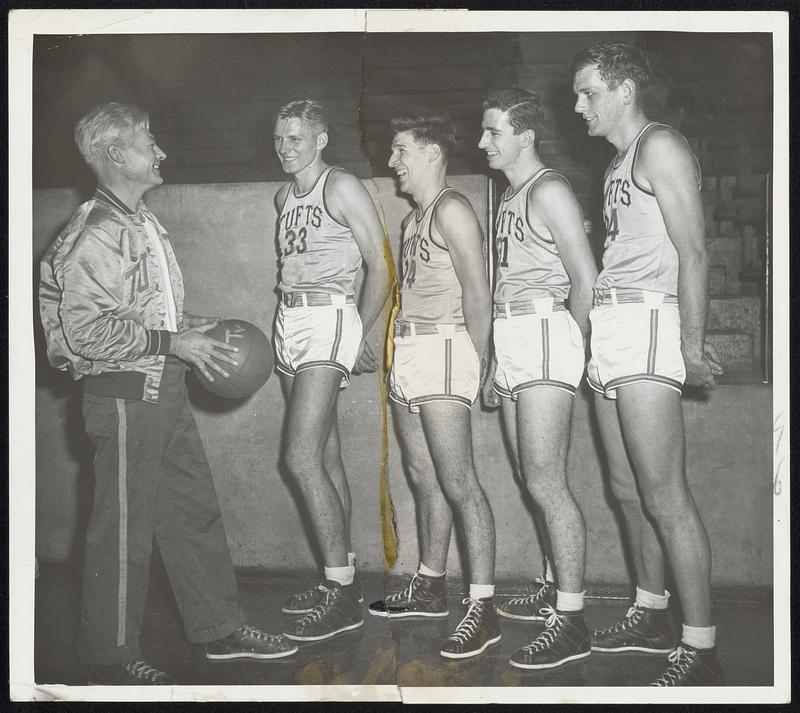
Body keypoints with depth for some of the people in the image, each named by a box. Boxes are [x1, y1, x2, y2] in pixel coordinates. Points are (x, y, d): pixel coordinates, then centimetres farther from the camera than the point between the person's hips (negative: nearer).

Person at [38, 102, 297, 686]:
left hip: (164, 390, 9)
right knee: (124, 528, 2)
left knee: (195, 510, 15)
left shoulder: (143, 222, 14)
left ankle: (220, 628, 29)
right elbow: (87, 331, -23)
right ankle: (111, 655, 19)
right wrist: (172, 342, -21)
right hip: (123, 394, -9)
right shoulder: (95, 235, -17)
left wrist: (190, 329, 8)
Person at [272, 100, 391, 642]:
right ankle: (344, 579, 16)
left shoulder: (341, 187, -6)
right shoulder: (285, 196, 17)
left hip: (329, 319, -8)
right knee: (327, 457, 9)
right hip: (290, 320, 8)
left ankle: (343, 594, -10)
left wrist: (358, 333, -2)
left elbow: (381, 266, -7)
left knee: (302, 459, -16)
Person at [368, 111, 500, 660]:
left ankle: (483, 608, -8)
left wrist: (476, 361, -13)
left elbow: (478, 294, -13)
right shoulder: (412, 219, 21)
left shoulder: (451, 209, -6)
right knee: (424, 477, 13)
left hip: (443, 347, -9)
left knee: (457, 481, -11)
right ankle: (430, 589, 23)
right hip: (407, 351, 9)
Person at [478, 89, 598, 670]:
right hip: (512, 343, 9)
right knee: (535, 479, 12)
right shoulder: (511, 196, 21)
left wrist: (571, 348, 1)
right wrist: (498, 366, 20)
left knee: (546, 482, -12)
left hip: (544, 336, -9)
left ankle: (572, 623, -8)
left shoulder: (549, 191, -8)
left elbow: (587, 283, -11)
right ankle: (557, 589, 23)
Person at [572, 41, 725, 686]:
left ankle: (701, 652, -4)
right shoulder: (620, 162, 23)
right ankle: (652, 617, 26)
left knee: (664, 496, -10)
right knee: (629, 490, 13)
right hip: (609, 330, 9)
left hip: (647, 322, -9)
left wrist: (691, 345, -18)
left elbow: (694, 253, -13)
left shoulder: (659, 146, -5)